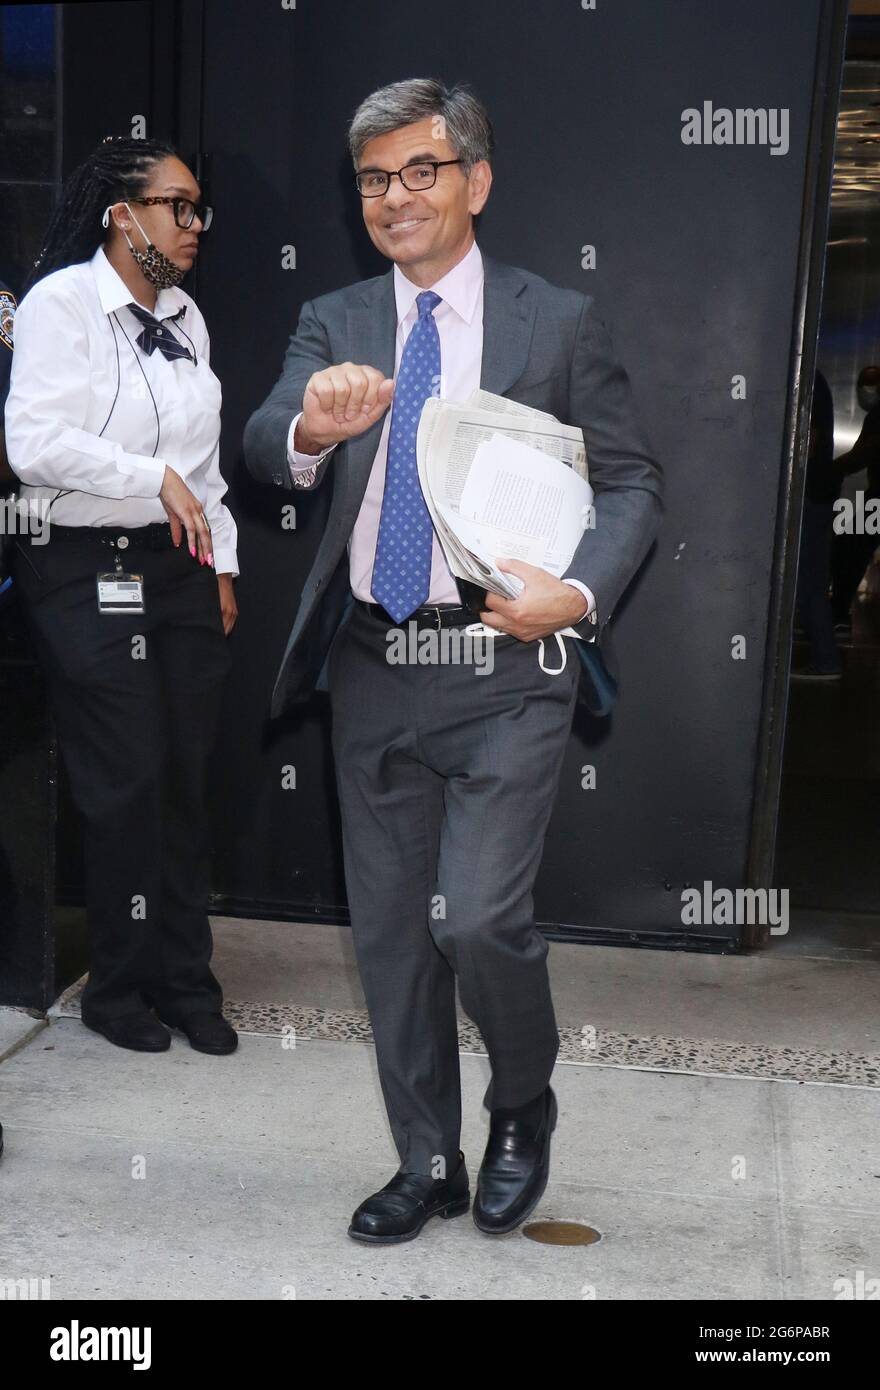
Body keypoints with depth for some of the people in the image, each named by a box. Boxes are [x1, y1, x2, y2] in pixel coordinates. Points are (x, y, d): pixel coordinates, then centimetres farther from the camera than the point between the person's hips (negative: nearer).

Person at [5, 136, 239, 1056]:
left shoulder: (185, 316, 15)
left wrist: (221, 562, 15)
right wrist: (155, 477, -18)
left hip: (180, 568, 7)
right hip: (89, 574, -6)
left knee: (188, 779, 8)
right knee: (126, 783, -3)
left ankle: (185, 982, 21)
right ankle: (118, 988, 16)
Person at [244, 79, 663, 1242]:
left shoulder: (559, 321, 2)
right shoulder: (333, 324, 8)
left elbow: (633, 483, 1)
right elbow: (263, 452, -6)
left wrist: (582, 593, -17)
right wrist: (312, 427, -30)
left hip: (505, 669, -3)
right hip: (373, 673, 4)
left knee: (477, 919, -12)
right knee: (390, 932, 11)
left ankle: (523, 1110, 20)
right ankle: (428, 1163, 30)